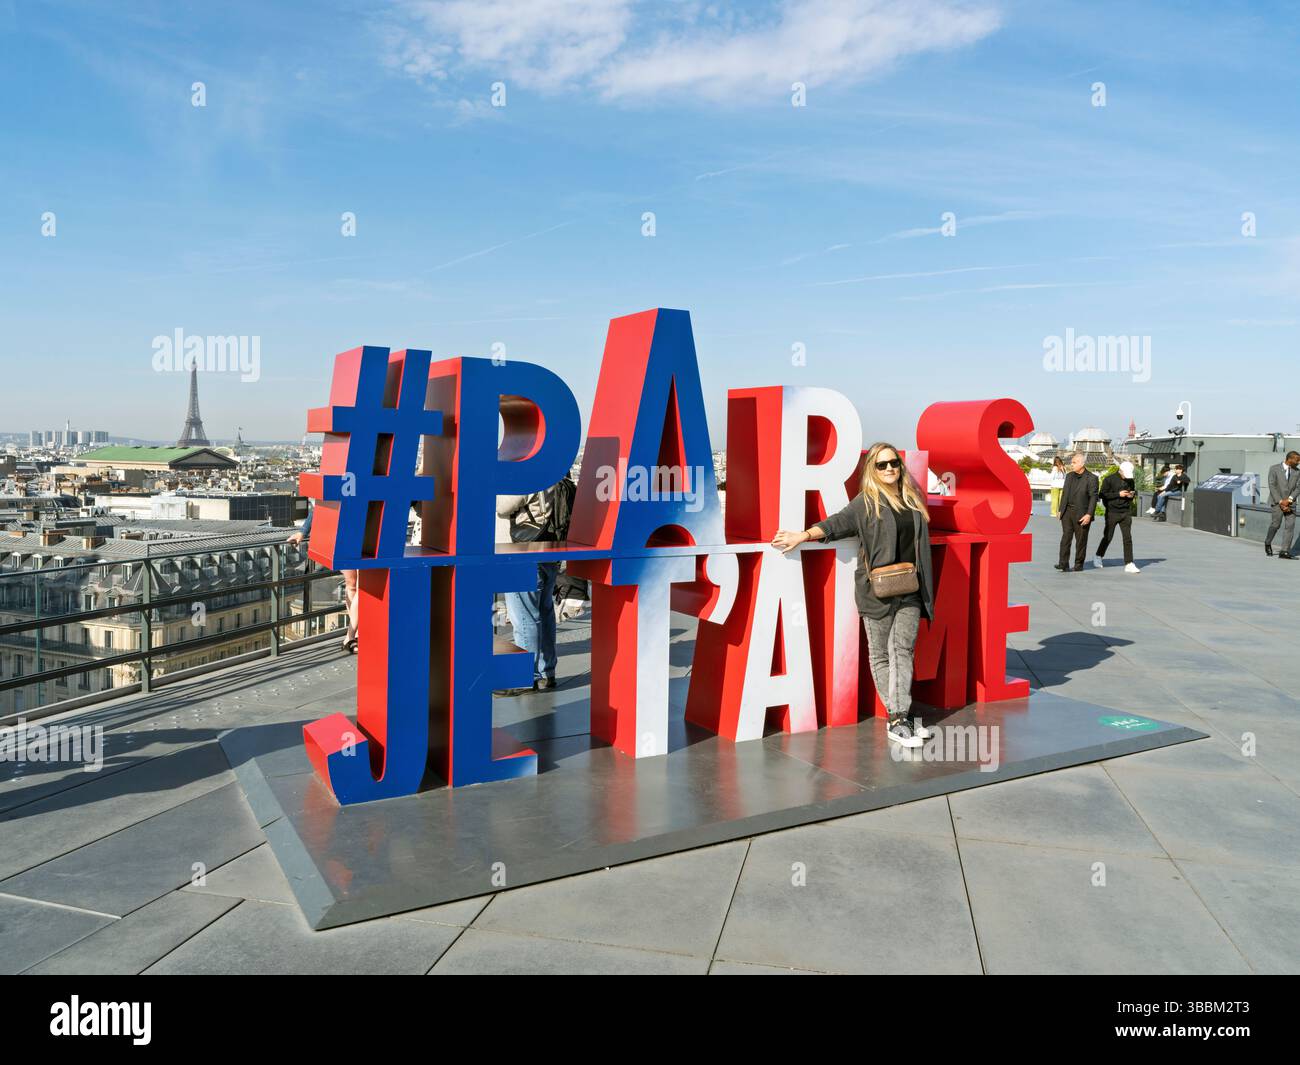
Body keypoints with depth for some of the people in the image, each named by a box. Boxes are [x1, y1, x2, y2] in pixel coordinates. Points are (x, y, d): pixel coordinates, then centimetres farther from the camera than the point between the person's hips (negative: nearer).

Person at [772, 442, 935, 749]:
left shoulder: (912, 498, 14)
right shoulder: (866, 501, 1)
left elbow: (920, 542, 21)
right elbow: (837, 523, -4)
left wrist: (923, 583, 19)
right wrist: (802, 536, -16)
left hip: (909, 589, 4)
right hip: (877, 591, -4)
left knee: (903, 650, 0)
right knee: (881, 654, -1)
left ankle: (900, 718, 1)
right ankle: (897, 719, 5)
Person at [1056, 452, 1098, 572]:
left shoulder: (1091, 478, -6)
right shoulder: (1069, 476, 12)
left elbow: (1093, 497, -10)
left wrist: (1089, 514, -17)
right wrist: (1061, 510, 14)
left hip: (1082, 514, -4)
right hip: (1067, 512, 5)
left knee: (1081, 540, 4)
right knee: (1066, 537, -5)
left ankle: (1079, 564, 15)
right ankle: (1063, 564, -8)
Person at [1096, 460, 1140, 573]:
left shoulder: (1130, 480, 7)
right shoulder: (1109, 479, -7)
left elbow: (1135, 491, 23)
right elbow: (1102, 494, -10)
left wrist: (1133, 494, -1)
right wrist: (1118, 494, -18)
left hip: (1126, 513, 4)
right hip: (1112, 513, -4)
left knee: (1128, 538, -3)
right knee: (1108, 537, 5)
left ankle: (1129, 564, -2)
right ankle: (1098, 557, 27)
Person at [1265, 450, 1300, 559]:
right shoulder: (1274, 469, -2)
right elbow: (1272, 486, -7)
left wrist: (1289, 500, -12)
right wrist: (1281, 502, -14)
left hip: (1290, 502, 4)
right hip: (1277, 501, -3)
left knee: (1290, 526, -6)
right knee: (1276, 524, -11)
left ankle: (1284, 552, -7)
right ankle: (1268, 543, 16)